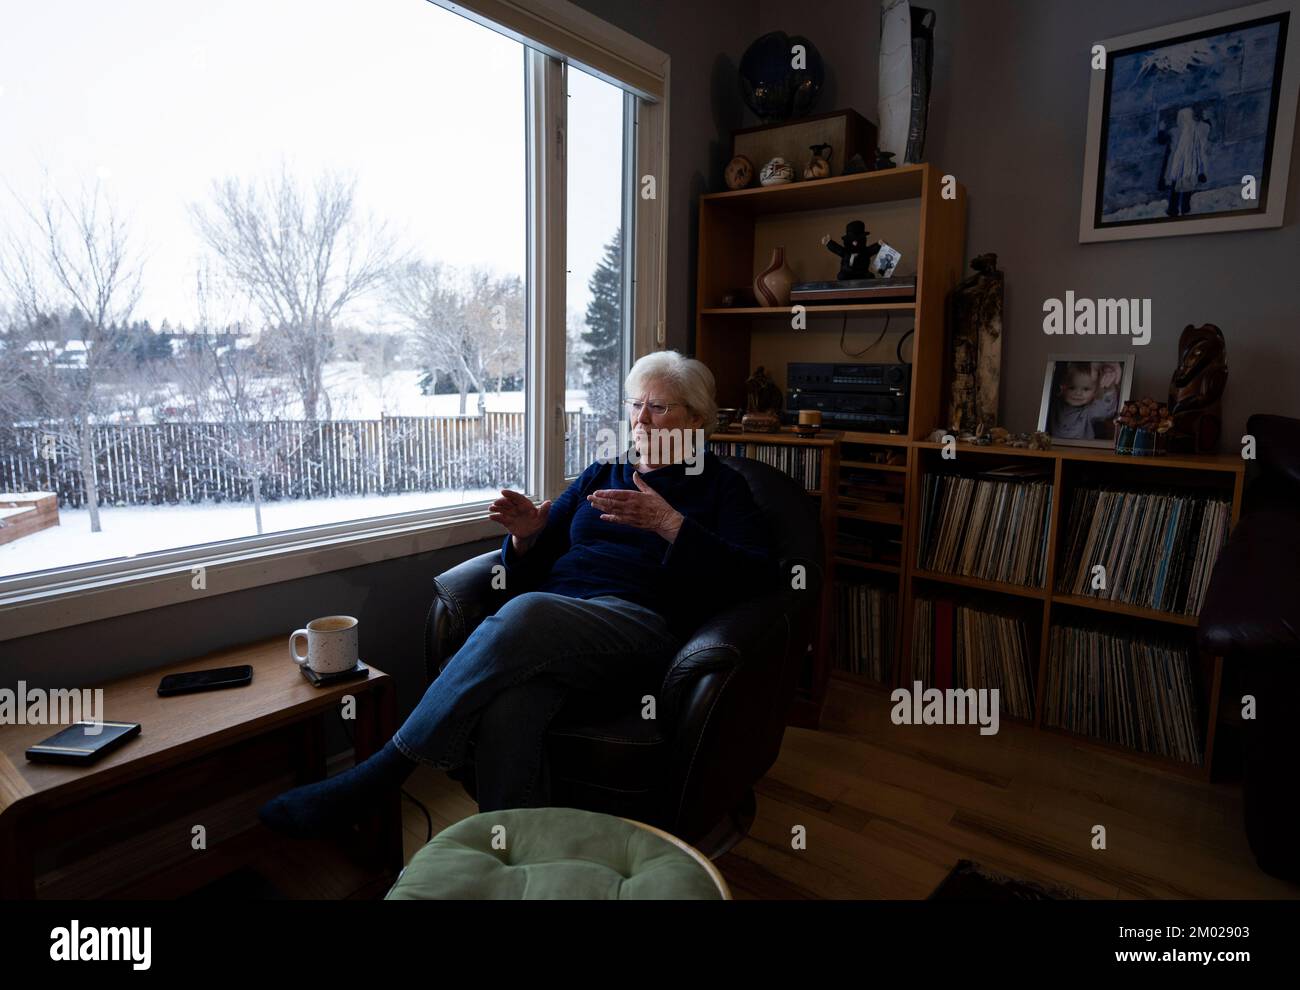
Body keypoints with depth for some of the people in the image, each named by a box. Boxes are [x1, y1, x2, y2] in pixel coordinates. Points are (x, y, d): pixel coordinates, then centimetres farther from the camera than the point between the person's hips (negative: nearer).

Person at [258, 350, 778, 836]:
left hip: (641, 621, -4)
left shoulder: (720, 484, 15)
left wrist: (669, 524, -15)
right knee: (508, 707, -34)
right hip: (552, 617, 4)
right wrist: (525, 535, -2)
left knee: (525, 614, -35)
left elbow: (757, 574, -3)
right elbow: (533, 565, 23)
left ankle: (373, 777, -25)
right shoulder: (602, 473, 26)